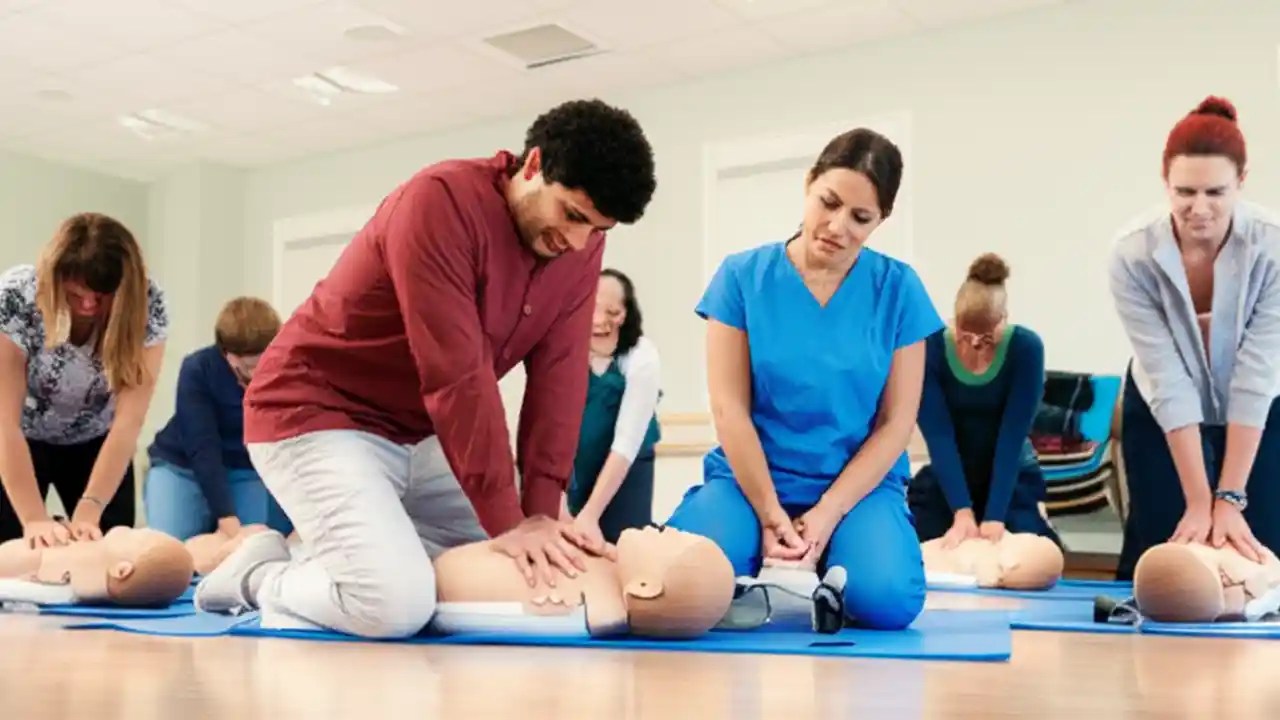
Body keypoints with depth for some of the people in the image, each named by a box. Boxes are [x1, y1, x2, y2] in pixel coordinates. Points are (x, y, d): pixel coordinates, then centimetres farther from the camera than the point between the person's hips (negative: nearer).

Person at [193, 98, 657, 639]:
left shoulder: (580, 243, -4)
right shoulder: (443, 200, -26)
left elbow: (559, 377, -7)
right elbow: (455, 374, -30)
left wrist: (540, 511, -16)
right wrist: (506, 522, -28)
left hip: (421, 434, 8)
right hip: (317, 415, -8)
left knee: (517, 577, 8)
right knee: (397, 603, -26)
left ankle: (324, 556, 18)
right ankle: (260, 576, 4)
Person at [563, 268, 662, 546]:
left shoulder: (642, 358, -27)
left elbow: (626, 443, -28)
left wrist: (589, 514, -35)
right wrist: (560, 511, -40)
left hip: (626, 467, 0)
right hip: (566, 463, 1)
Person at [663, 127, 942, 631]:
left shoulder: (898, 290, -1)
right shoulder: (743, 276, -3)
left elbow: (896, 423, -2)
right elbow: (729, 408, -6)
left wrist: (827, 515, -13)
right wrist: (771, 515, -14)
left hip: (859, 484, 1)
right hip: (750, 477, 0)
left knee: (887, 600, -29)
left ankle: (819, 568, 8)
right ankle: (769, 567, 7)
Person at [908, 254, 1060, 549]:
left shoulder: (1026, 348, -20)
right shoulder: (930, 348, -19)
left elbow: (1013, 435, -22)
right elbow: (939, 436, -22)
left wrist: (995, 515, -27)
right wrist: (962, 511, -30)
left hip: (1013, 478, -1)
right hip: (945, 480, 1)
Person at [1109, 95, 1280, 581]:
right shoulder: (1133, 255, -27)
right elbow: (1168, 382, -27)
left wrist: (1230, 498, -28)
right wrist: (1199, 500, -26)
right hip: (1159, 418, 0)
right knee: (1158, 550, 0)